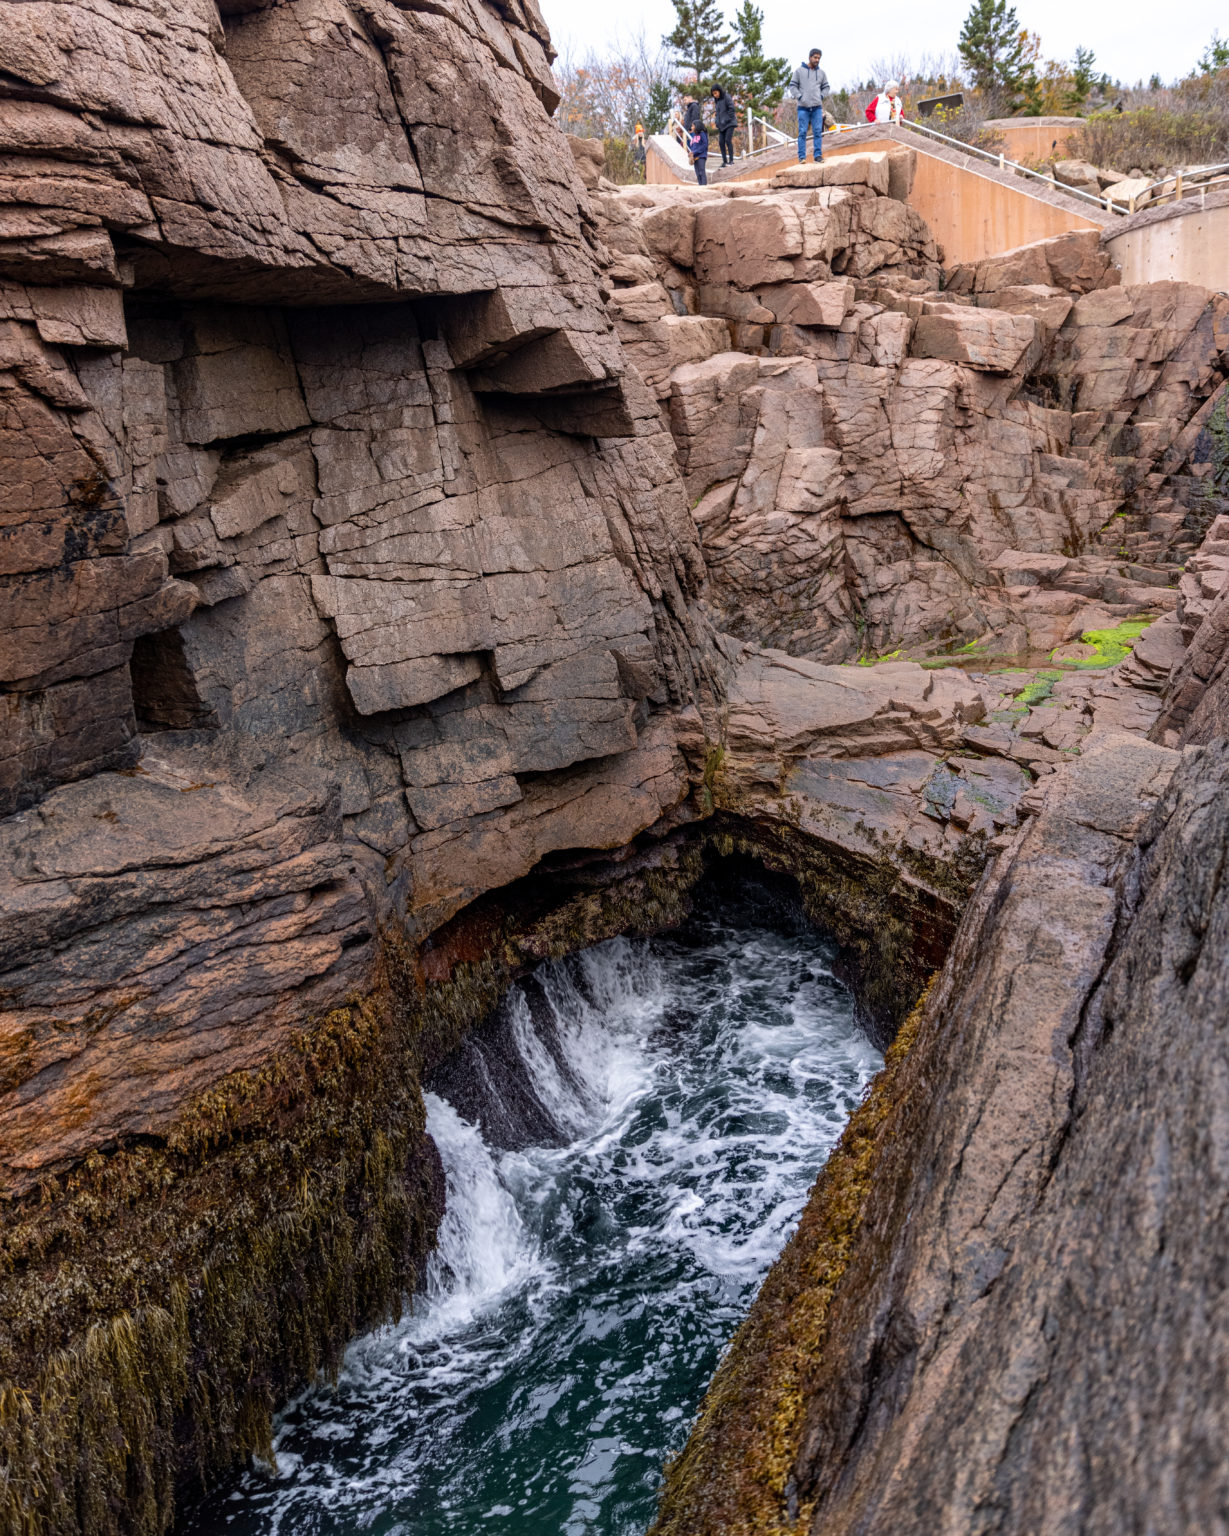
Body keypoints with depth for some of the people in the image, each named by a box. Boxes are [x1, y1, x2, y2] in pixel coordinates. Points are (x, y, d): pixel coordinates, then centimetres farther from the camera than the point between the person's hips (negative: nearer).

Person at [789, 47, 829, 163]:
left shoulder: (821, 73, 12)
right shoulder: (799, 71, 4)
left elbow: (825, 87, 20)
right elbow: (792, 86, 3)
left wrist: (821, 96, 2)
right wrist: (800, 97, -9)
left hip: (817, 107, 2)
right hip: (803, 107, -2)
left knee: (818, 132, -2)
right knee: (802, 132, -4)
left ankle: (818, 155, 0)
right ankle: (801, 157, -2)